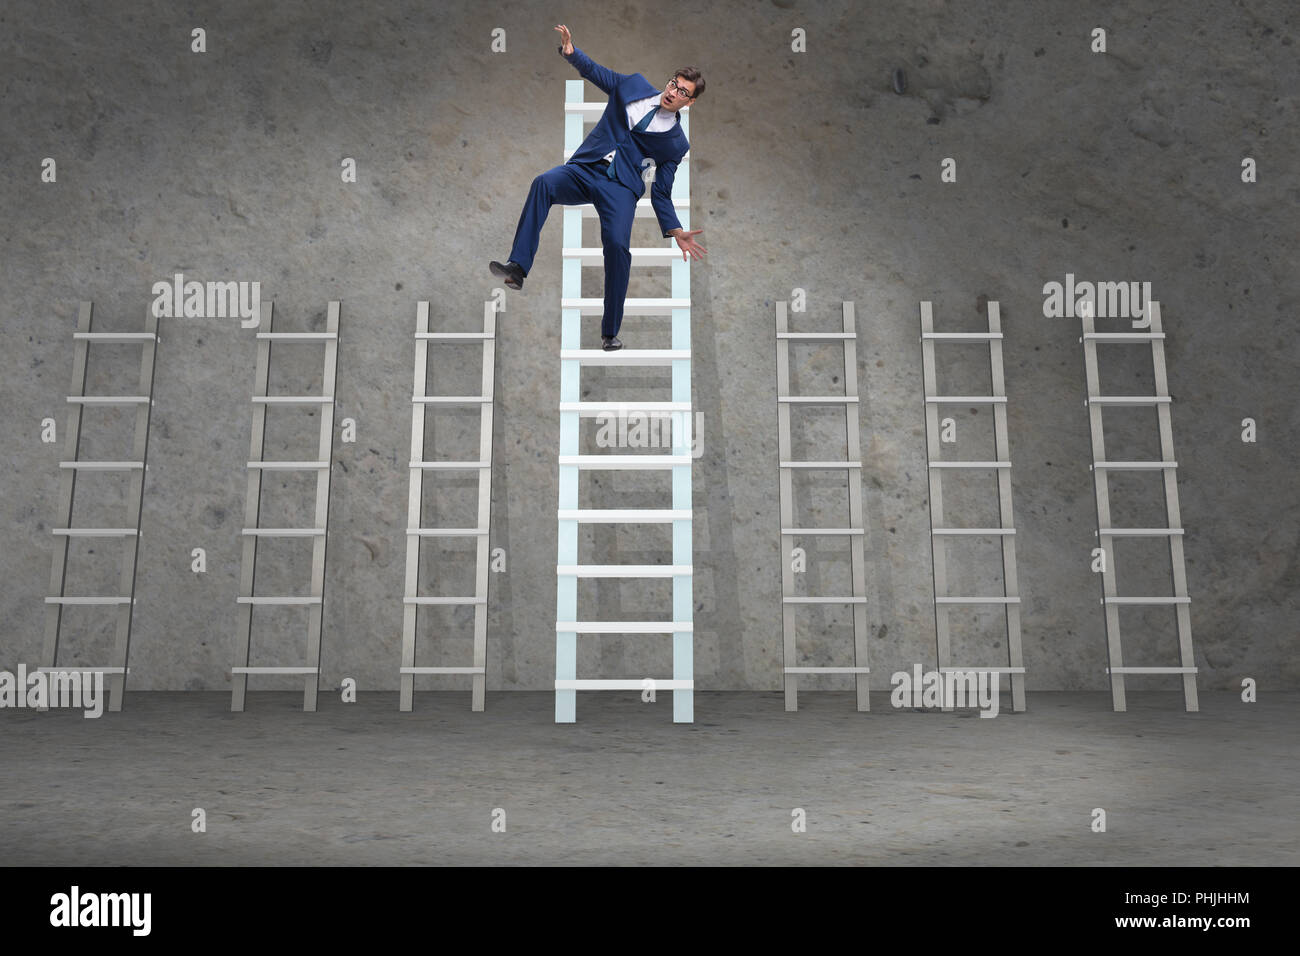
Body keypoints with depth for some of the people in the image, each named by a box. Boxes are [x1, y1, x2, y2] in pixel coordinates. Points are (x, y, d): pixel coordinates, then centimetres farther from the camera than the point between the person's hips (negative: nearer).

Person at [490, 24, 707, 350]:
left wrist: (676, 231, -7)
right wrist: (571, 51, 5)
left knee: (617, 245, -26)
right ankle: (517, 268, -35)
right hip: (583, 169, 2)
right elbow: (595, 71, 25)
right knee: (544, 183, -30)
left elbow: (660, 192, 6)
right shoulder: (634, 85, 13)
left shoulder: (676, 142, 7)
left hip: (621, 187, -2)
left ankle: (610, 331, -11)